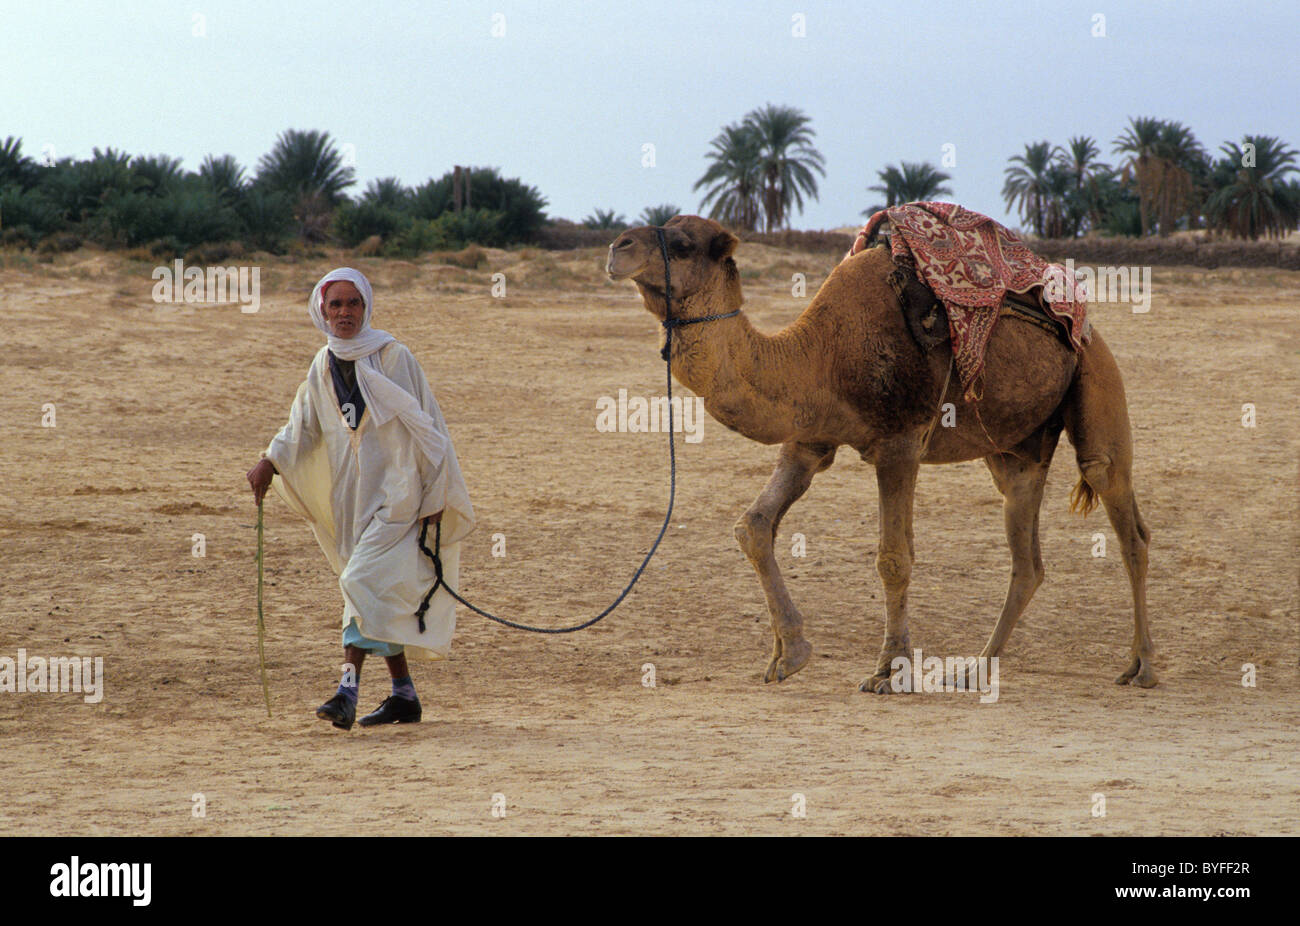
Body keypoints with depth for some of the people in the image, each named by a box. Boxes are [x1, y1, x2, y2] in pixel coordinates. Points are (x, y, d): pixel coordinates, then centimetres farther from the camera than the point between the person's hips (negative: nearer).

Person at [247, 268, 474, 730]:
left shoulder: (392, 357, -9)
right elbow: (302, 427, 13)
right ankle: (404, 696, 18)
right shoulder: (324, 366, 8)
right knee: (383, 595, 10)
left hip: (397, 491, -6)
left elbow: (424, 423, -6)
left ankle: (348, 690, -25)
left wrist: (434, 495, -7)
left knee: (367, 581, -18)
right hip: (353, 493, 6)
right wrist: (270, 462, -5)